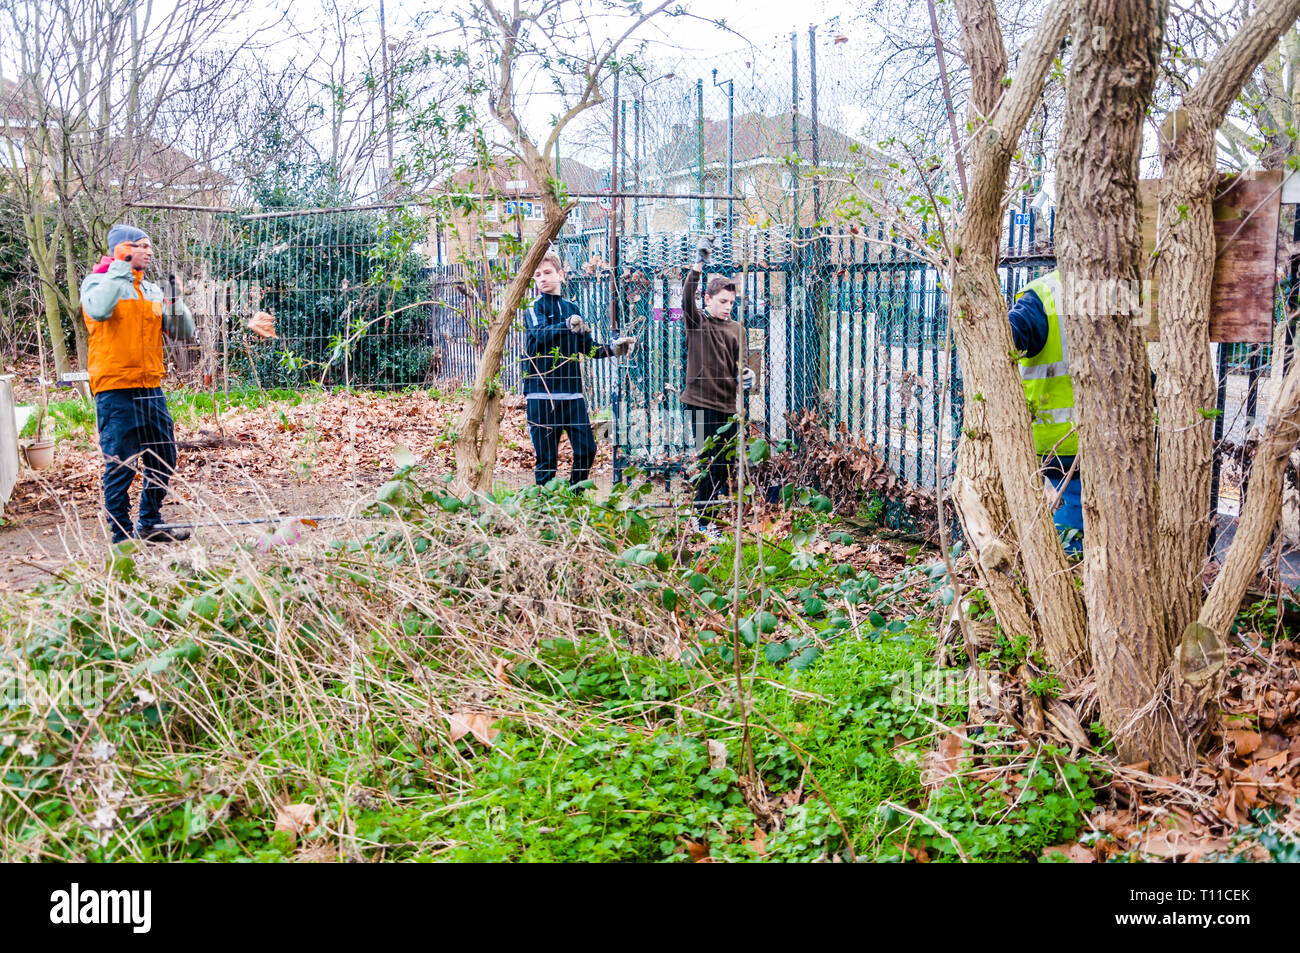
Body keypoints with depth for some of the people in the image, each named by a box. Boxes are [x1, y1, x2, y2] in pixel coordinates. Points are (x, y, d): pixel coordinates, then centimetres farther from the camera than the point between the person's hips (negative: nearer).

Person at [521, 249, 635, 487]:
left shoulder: (572, 308, 16)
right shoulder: (534, 308, 0)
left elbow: (588, 347, 22)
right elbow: (539, 336, -20)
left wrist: (613, 349, 7)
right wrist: (567, 326, -34)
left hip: (573, 392, 5)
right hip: (543, 393, -5)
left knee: (586, 450, 4)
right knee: (547, 457, -3)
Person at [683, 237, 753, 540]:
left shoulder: (734, 328, 13)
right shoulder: (697, 321, -3)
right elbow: (687, 296, -21)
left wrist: (744, 377, -2)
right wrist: (700, 263, -31)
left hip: (727, 403, 6)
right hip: (702, 400, -5)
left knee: (728, 461, 10)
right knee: (709, 462, -5)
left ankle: (715, 503, 30)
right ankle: (702, 520, 5)